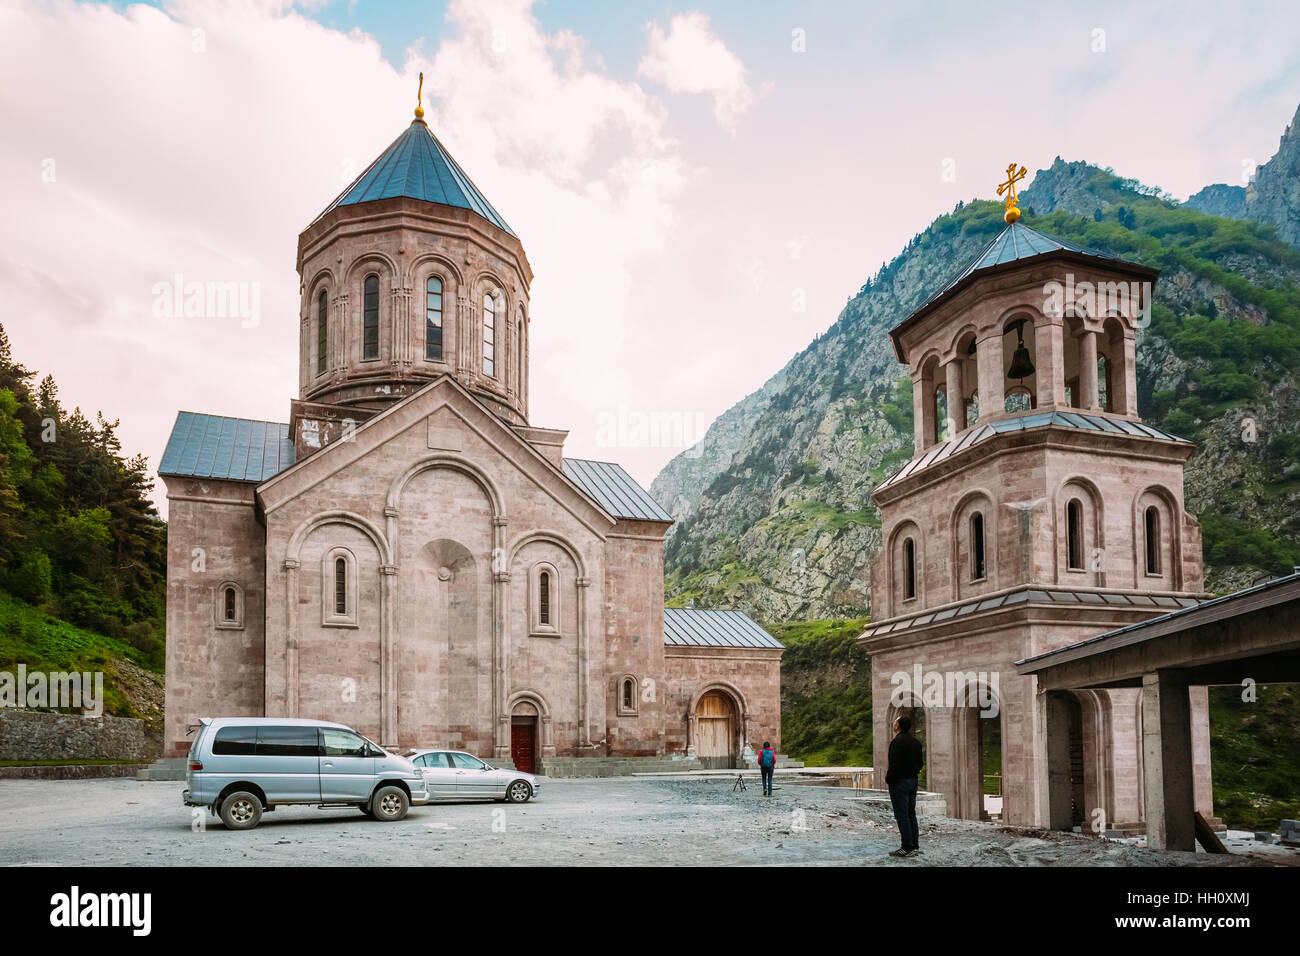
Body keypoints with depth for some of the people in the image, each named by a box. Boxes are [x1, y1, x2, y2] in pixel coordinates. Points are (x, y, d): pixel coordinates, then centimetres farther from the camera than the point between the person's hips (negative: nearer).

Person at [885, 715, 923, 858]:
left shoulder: (897, 742, -17)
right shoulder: (915, 741, 11)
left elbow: (894, 764, -22)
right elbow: (920, 762, 15)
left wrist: (888, 779, -9)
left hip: (899, 782, -9)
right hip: (913, 781, 9)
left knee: (902, 816, -5)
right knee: (911, 814, 13)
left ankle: (907, 848, -5)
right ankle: (915, 846, 15)